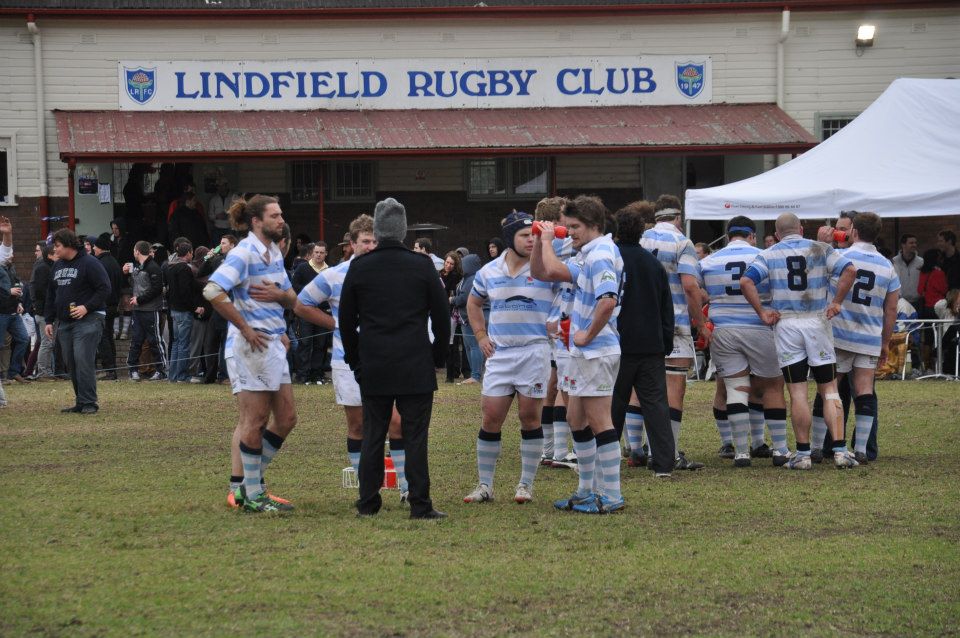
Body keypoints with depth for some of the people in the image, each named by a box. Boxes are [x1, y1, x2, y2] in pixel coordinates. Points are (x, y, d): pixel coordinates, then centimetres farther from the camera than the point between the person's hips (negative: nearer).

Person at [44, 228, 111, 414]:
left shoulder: (89, 263, -8)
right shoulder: (57, 266, 16)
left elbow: (104, 288, -11)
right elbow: (51, 294, 22)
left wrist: (87, 307, -20)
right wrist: (49, 320, 16)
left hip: (87, 320, -8)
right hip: (64, 322, 8)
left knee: (83, 361, -15)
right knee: (70, 363, 6)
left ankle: (88, 402, -12)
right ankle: (81, 402, 12)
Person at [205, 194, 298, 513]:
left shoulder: (275, 253, 14)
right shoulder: (245, 253, -13)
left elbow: (292, 299, 21)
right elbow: (212, 291, -25)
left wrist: (279, 295, -5)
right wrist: (245, 328, -20)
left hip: (273, 343, 9)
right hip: (251, 344, -9)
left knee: (286, 418, 11)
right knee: (255, 421, -3)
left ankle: (250, 480, 21)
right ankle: (252, 494, 6)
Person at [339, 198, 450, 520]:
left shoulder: (359, 267, 1)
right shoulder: (422, 266, -3)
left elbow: (346, 320, 8)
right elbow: (441, 316, 2)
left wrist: (354, 360, 18)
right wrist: (437, 357, 13)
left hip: (373, 367, 2)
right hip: (415, 367, -1)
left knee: (372, 435, 8)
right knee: (415, 436, 0)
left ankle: (368, 503, 10)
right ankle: (420, 505, -1)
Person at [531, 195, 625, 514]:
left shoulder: (600, 256, -16)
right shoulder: (587, 257, 16)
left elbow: (608, 301, -31)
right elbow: (543, 272, 22)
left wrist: (588, 335, -20)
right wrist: (543, 240, 9)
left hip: (597, 353, -11)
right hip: (584, 354, 11)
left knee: (599, 422, -7)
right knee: (576, 419, 17)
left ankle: (612, 496, -4)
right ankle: (586, 491, 25)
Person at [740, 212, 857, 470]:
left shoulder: (769, 255, 5)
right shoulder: (820, 249, 6)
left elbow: (746, 281, -10)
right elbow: (849, 270, -8)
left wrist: (761, 313, -4)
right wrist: (836, 302, -3)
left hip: (785, 324, 0)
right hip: (817, 322, 0)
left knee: (797, 392, 2)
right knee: (829, 389, 4)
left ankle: (803, 454, 1)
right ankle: (840, 451, -5)